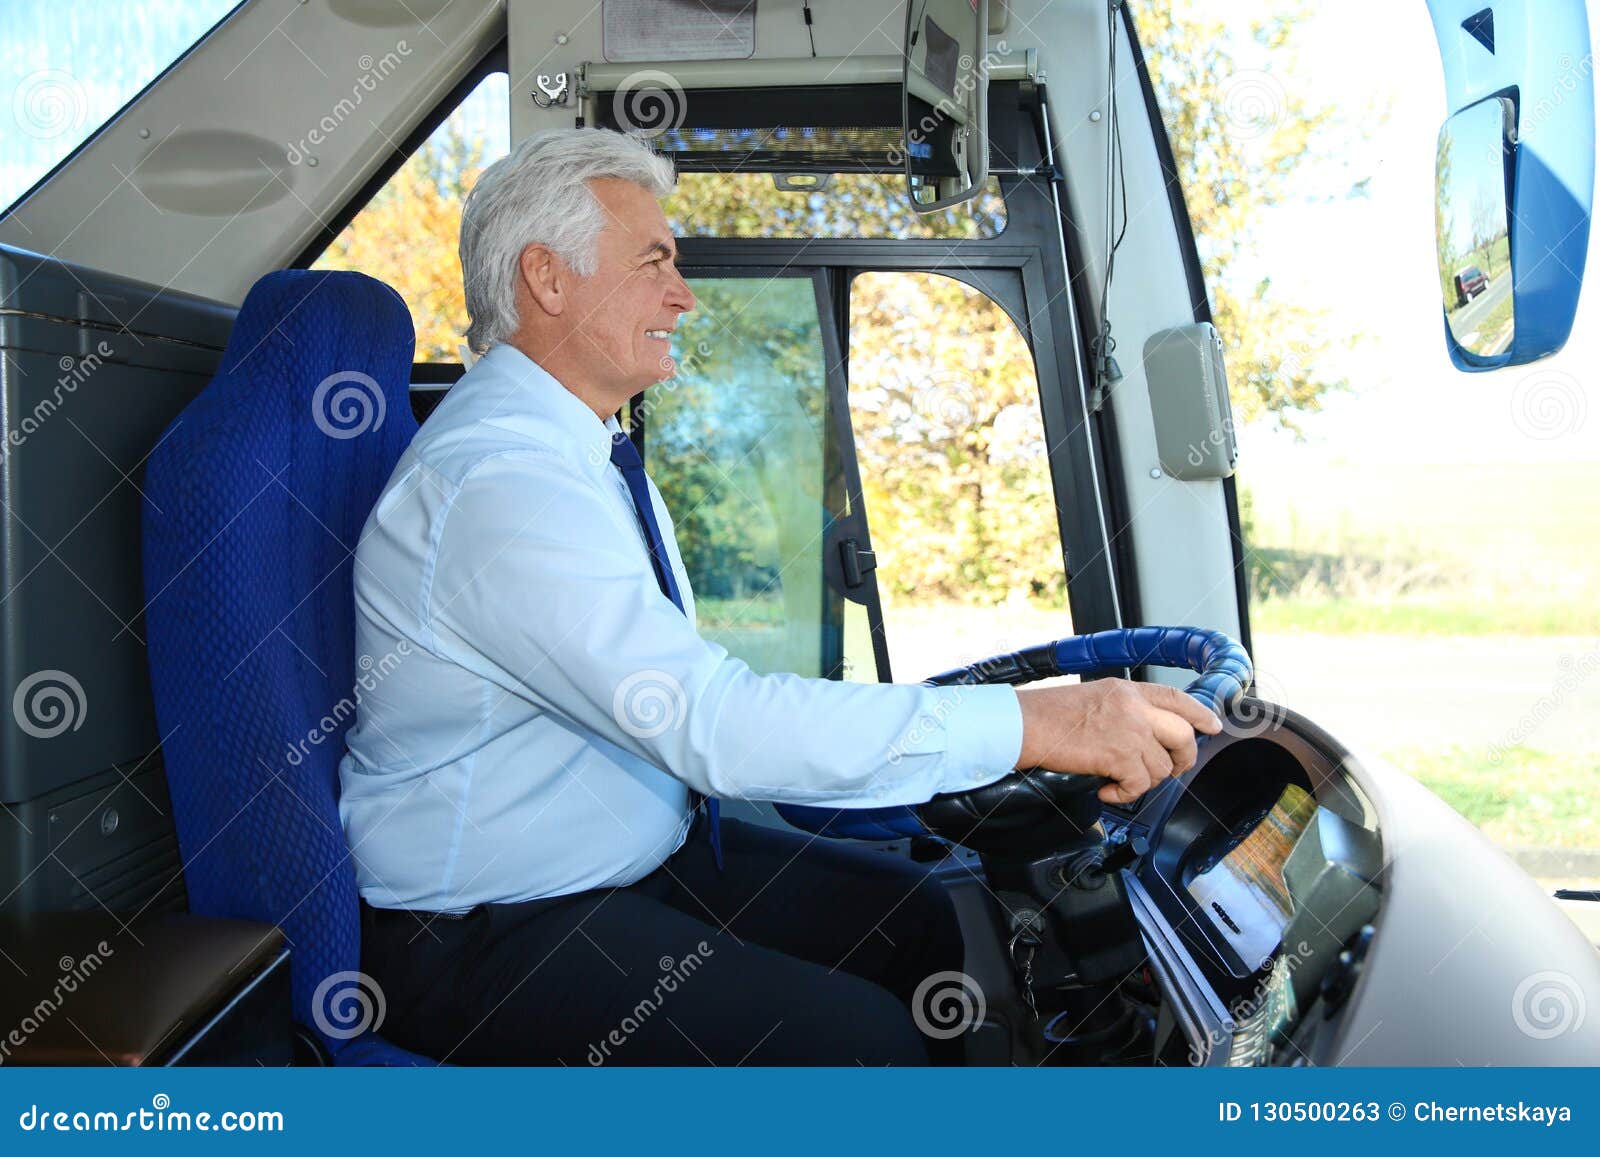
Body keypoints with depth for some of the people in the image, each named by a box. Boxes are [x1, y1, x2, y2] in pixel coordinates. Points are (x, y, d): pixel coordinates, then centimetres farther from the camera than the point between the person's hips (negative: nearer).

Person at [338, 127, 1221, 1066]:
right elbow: (713, 721, -31)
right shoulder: (497, 481, -24)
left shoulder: (600, 457, 8)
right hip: (483, 938, -9)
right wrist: (1030, 724, -29)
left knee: (913, 918, 2)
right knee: (859, 1040, -21)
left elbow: (688, 691, 13)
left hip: (649, 852, 9)